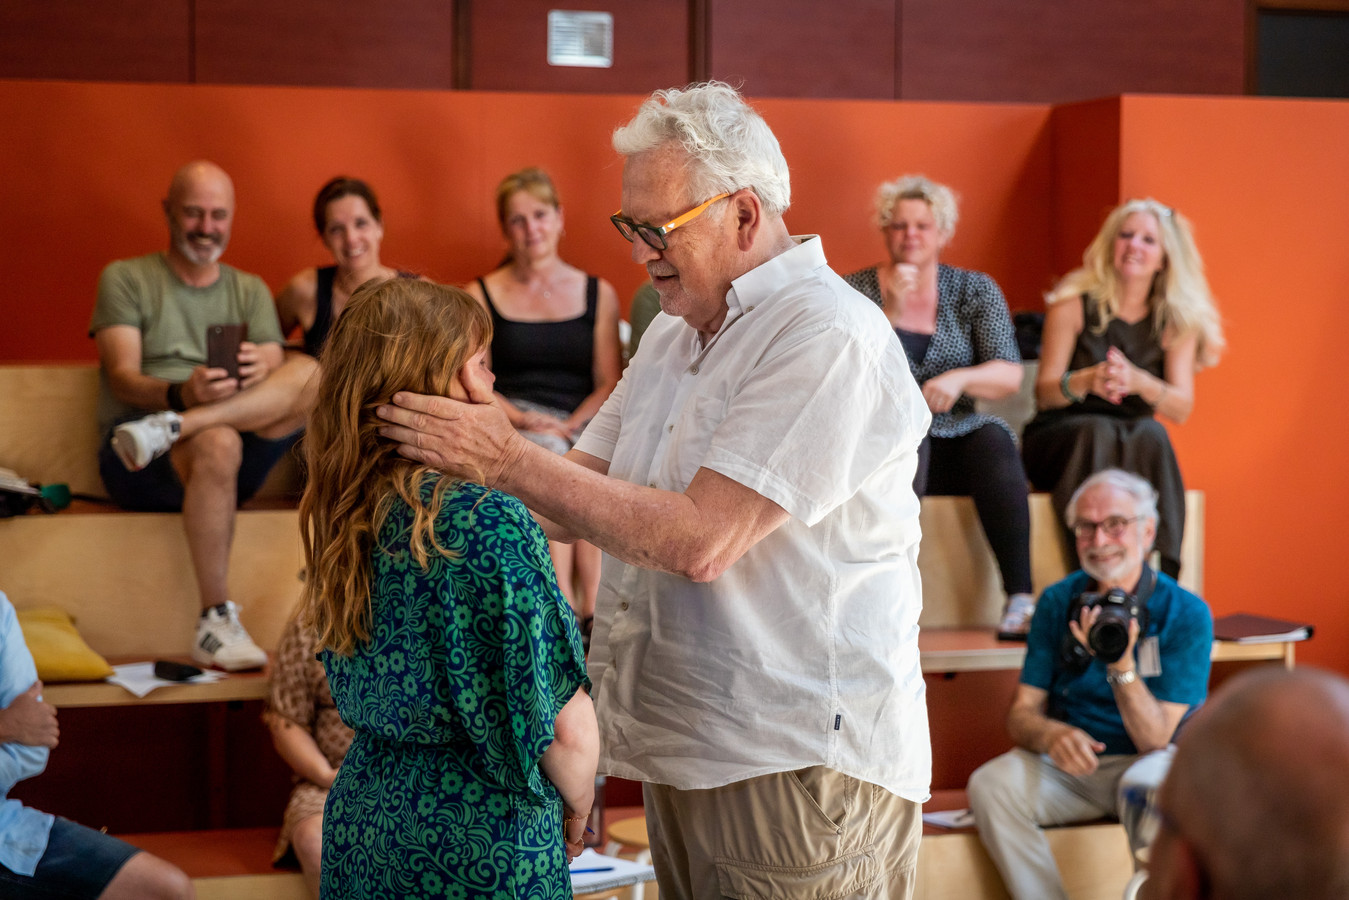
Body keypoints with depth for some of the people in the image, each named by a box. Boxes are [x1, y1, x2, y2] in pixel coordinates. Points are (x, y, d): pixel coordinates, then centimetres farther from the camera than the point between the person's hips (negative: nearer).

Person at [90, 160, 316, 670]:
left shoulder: (251, 291, 20)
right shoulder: (125, 280, 10)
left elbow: (279, 389, 5)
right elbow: (122, 378, -5)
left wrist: (259, 372, -21)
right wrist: (181, 393, -28)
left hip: (240, 461, 3)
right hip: (140, 472, -3)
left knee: (311, 374, -22)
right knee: (217, 442, -40)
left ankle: (171, 428, -31)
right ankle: (216, 623, -35)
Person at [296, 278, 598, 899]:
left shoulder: (342, 514, 2)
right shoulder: (486, 518, -20)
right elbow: (564, 724, -19)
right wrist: (577, 804, 0)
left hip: (360, 827, 7)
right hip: (482, 845, -7)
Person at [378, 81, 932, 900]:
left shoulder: (827, 339, -16)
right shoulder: (674, 333, 15)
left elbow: (699, 539, -22)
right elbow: (586, 501, 15)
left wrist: (508, 457, -18)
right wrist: (473, 445, -1)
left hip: (797, 765, -8)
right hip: (686, 749, 8)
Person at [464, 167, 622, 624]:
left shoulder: (598, 294, 15)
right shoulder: (481, 295, 12)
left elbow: (610, 384, 9)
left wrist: (569, 425, -9)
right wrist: (524, 420, -12)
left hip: (580, 426, 1)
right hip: (510, 422, -1)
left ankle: (592, 609, -36)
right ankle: (569, 608, -40)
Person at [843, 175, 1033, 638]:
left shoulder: (976, 290, 11)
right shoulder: (855, 290, 6)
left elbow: (1010, 375, 0)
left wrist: (961, 378, -20)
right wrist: (891, 312, -16)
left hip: (957, 446, 2)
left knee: (993, 439, -32)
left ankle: (1020, 600, -40)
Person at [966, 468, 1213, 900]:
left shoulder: (1186, 613, -9)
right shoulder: (1058, 602, 3)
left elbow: (1155, 739, -14)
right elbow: (1021, 715, -1)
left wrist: (1121, 664, -30)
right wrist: (1051, 733, -25)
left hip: (1150, 762, -3)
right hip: (1072, 765, 3)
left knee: (1149, 787, -38)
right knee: (991, 783, -26)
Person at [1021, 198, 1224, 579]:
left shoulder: (1177, 319, 5)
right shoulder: (1074, 302, -3)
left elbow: (1182, 408, -4)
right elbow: (1043, 393, -4)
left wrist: (1139, 381, -26)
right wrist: (1086, 380, -27)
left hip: (1140, 449, 2)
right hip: (1060, 439, -2)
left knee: (1149, 434, -32)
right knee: (1098, 431, -35)